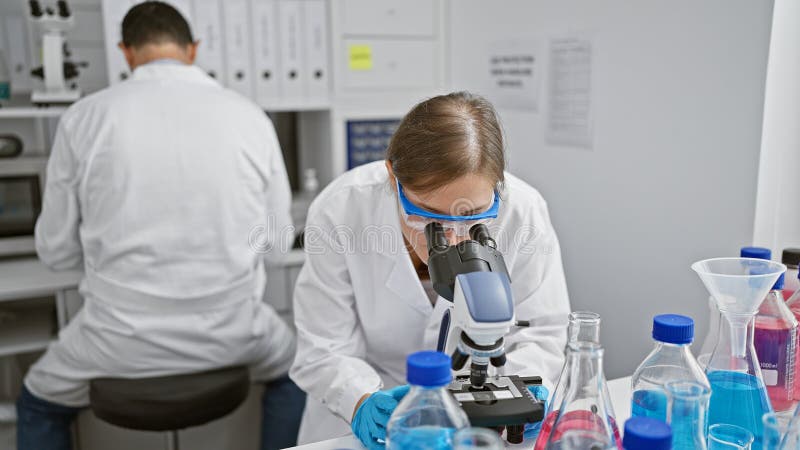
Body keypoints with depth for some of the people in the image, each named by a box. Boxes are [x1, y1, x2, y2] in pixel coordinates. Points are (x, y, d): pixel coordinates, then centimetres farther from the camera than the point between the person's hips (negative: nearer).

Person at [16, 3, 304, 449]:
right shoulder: (249, 115, -4)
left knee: (40, 407, 33)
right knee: (293, 371, 36)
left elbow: (57, 249, 3)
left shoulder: (85, 117, -7)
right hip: (230, 330, 1)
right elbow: (276, 241, 4)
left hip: (124, 338, 0)